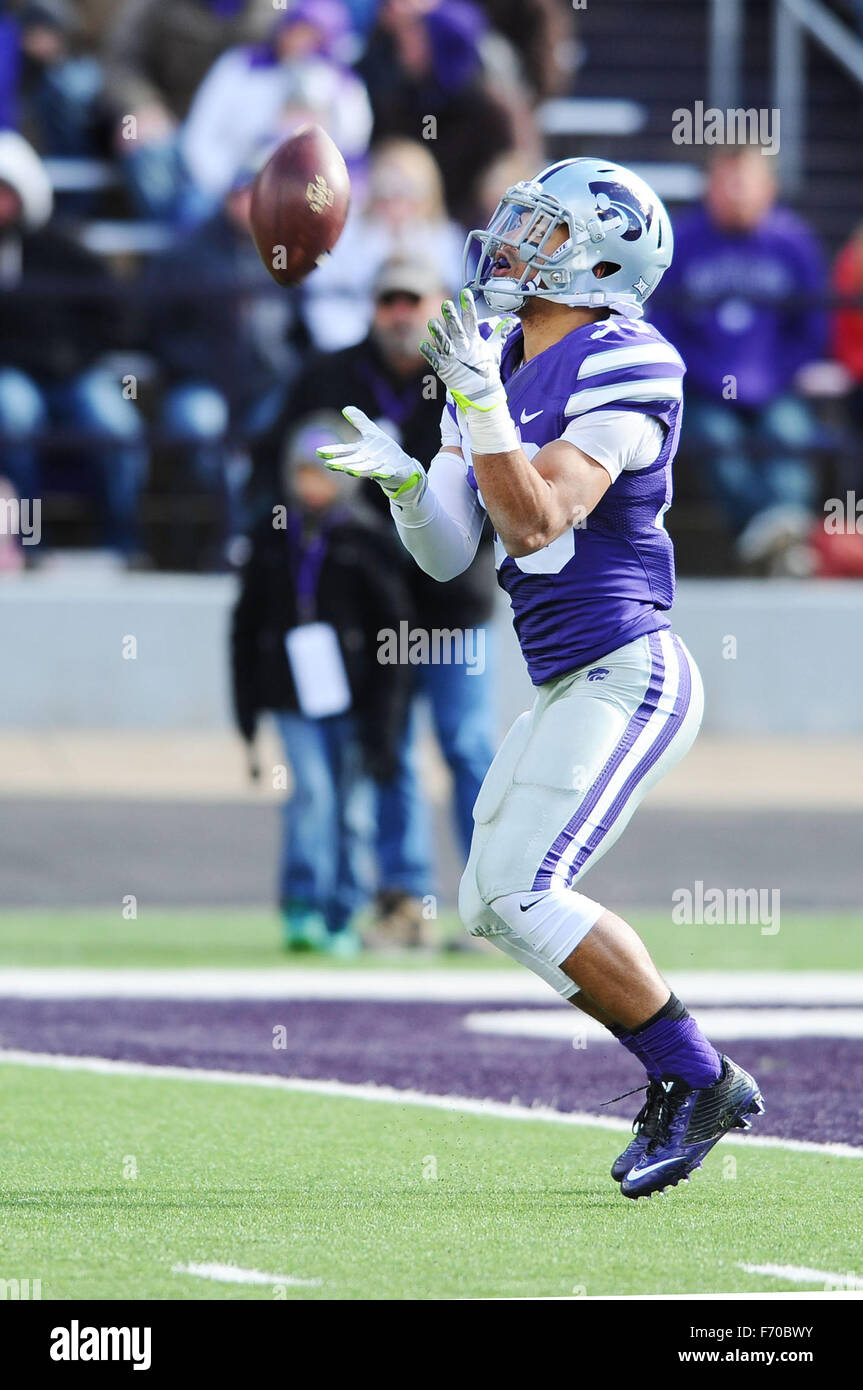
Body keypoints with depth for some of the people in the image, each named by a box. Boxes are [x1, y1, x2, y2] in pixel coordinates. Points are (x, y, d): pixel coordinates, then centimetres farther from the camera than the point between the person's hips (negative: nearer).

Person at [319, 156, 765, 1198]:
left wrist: (482, 404, -30)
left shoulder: (622, 370, -14)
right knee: (492, 905, 9)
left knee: (524, 893, -17)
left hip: (626, 675, -9)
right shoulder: (492, 370, 11)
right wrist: (401, 480, -7)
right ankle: (681, 1078, 16)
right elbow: (447, 555, 11)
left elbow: (535, 524, -22)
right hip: (568, 690, 9)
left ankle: (699, 1081, -5)